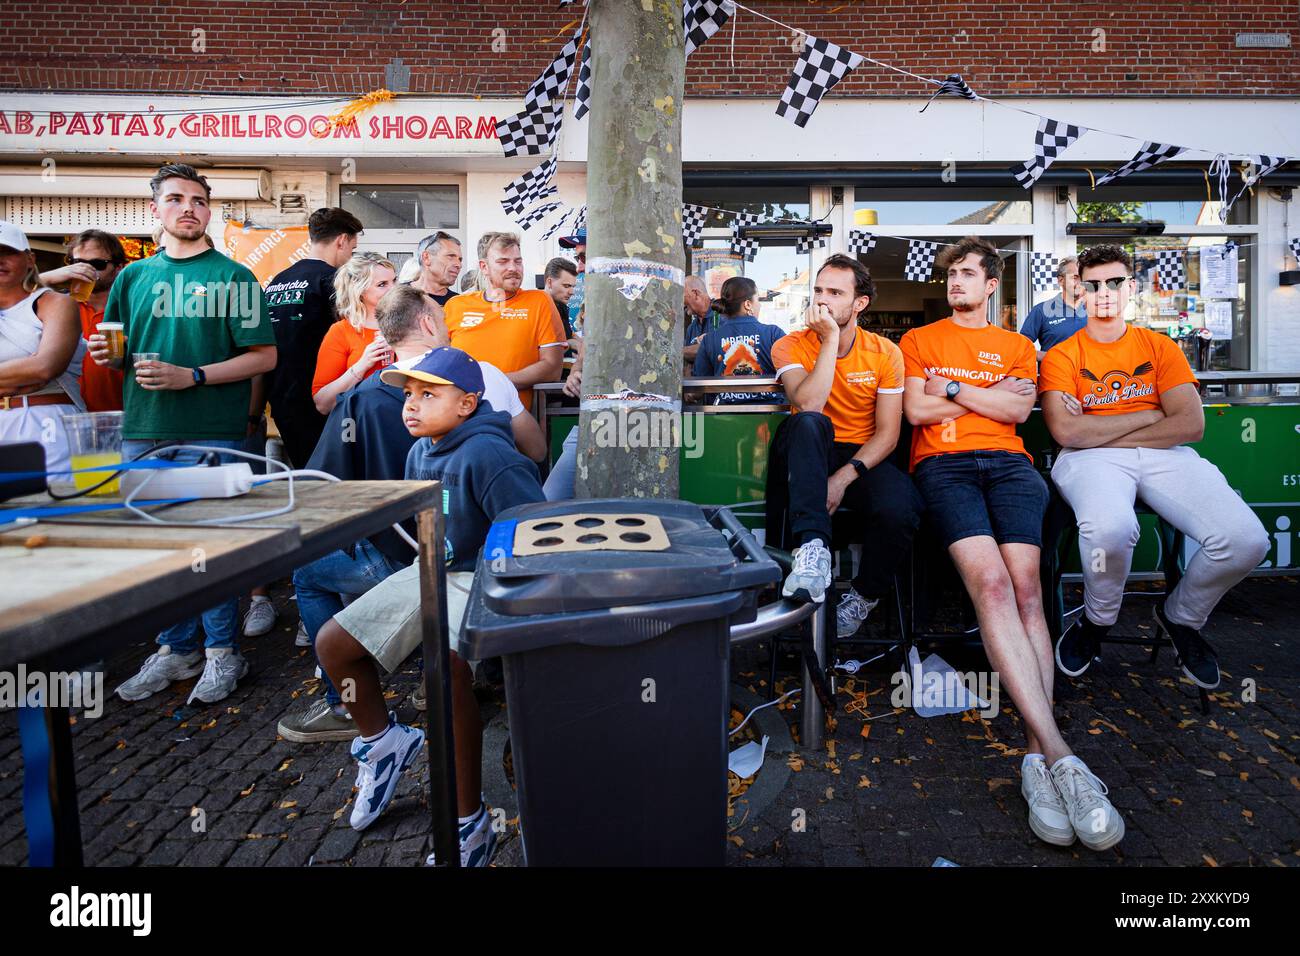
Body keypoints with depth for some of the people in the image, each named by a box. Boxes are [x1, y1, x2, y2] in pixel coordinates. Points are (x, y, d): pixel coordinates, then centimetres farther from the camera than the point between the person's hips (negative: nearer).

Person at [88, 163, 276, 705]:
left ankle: (221, 652, 14)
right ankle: (175, 650, 24)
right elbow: (117, 350, 22)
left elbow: (263, 356, -6)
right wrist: (107, 353, -2)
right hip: (143, 432, 5)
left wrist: (192, 376, -15)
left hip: (211, 434, -5)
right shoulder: (134, 276, 15)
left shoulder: (232, 276, 1)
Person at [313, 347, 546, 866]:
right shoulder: (420, 452, 8)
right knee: (332, 642, 7)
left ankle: (470, 825, -20)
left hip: (484, 578, -9)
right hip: (434, 570, 10)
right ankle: (383, 741, 32)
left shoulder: (487, 454, -20)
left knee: (445, 665, -36)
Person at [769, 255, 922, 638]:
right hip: (808, 458, -1)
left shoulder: (884, 353, 1)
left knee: (901, 508, -31)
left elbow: (887, 433, -5)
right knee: (810, 423, -36)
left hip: (863, 459, 1)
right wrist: (830, 339, -21)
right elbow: (808, 406, -23)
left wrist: (844, 477, -20)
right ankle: (812, 546, -40)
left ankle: (864, 596, -1)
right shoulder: (791, 346, -3)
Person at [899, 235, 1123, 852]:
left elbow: (1018, 411, 8)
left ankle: (1038, 758, -31)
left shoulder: (1016, 347, 27)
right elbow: (917, 410, 5)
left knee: (1023, 585, -26)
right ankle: (1059, 755, -36)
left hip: (1007, 462, 2)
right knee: (991, 581, -29)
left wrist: (952, 389, 3)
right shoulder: (919, 340, 23)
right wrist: (989, 395, 10)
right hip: (943, 465, -2)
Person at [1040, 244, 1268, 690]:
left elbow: (1191, 423, 2)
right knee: (1109, 527, -39)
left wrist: (1101, 431, -6)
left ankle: (1181, 617, 11)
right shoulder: (1061, 356, 8)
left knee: (1246, 539, -23)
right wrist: (1146, 415, -2)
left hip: (1163, 455, 3)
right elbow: (1065, 431, -9)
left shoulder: (1161, 348, 16)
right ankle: (1097, 620, -3)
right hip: (1090, 460, -3)